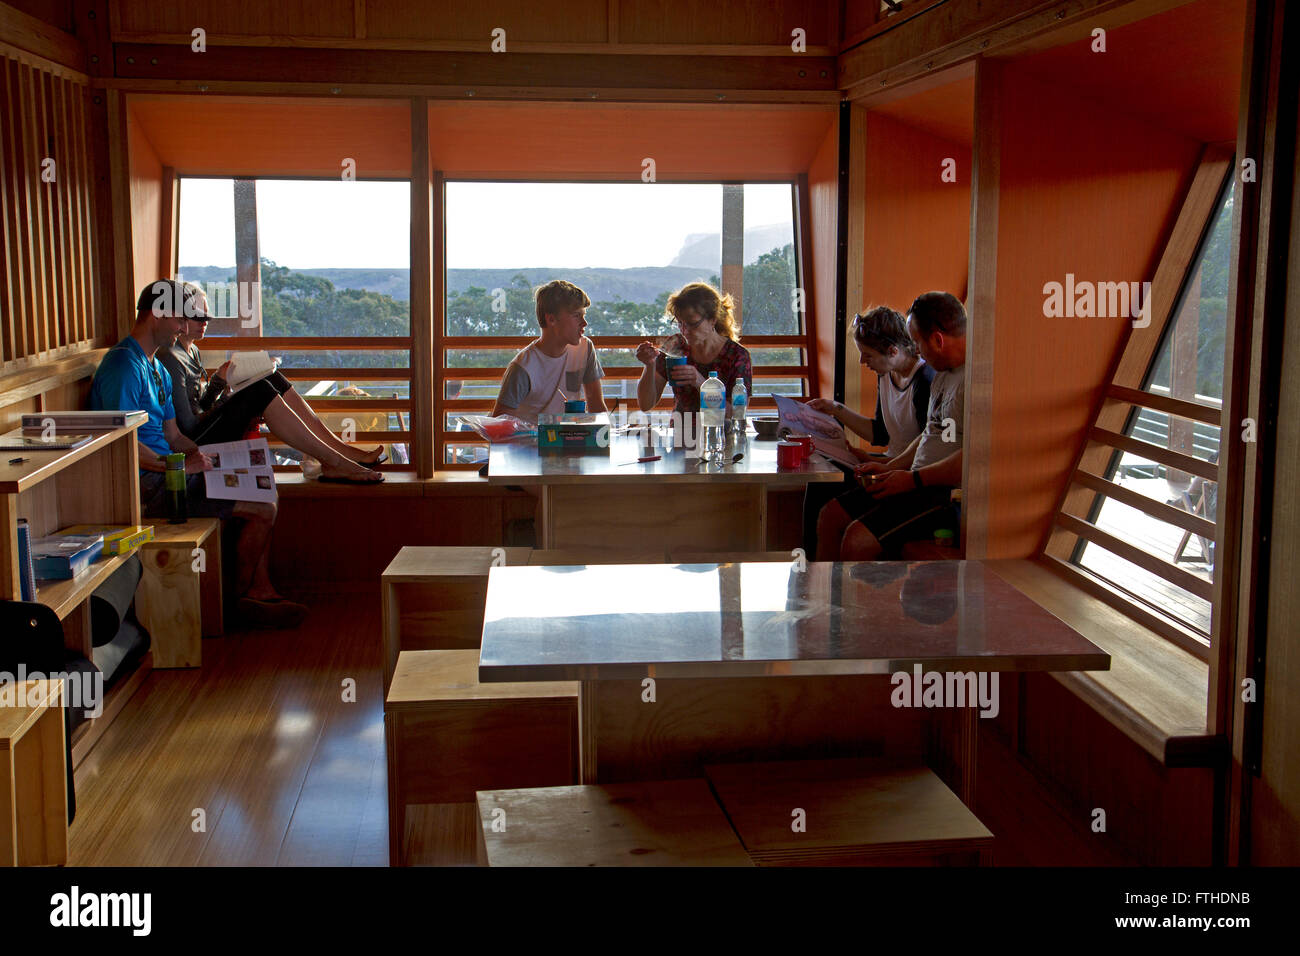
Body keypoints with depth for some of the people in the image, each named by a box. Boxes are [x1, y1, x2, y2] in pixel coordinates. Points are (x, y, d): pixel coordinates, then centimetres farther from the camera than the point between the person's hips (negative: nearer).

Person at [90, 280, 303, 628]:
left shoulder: (157, 369, 19)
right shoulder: (124, 366, -14)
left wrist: (208, 457, 6)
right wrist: (179, 465, -20)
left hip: (167, 473, 11)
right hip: (149, 486, -11)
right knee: (262, 509, -14)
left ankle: (260, 591, 5)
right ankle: (243, 597, 5)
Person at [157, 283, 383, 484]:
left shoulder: (192, 351, 18)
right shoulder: (170, 358, -14)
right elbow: (188, 424, -18)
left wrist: (219, 380, 3)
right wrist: (228, 400, -5)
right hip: (196, 442, -10)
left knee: (272, 380, 0)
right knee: (260, 392, -25)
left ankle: (340, 449, -7)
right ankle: (334, 463, -31)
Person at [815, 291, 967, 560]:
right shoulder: (943, 374, 17)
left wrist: (913, 479, -18)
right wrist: (890, 468, 15)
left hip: (948, 493, -11)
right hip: (922, 484, 11)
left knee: (857, 539, -23)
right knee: (830, 516, 5)